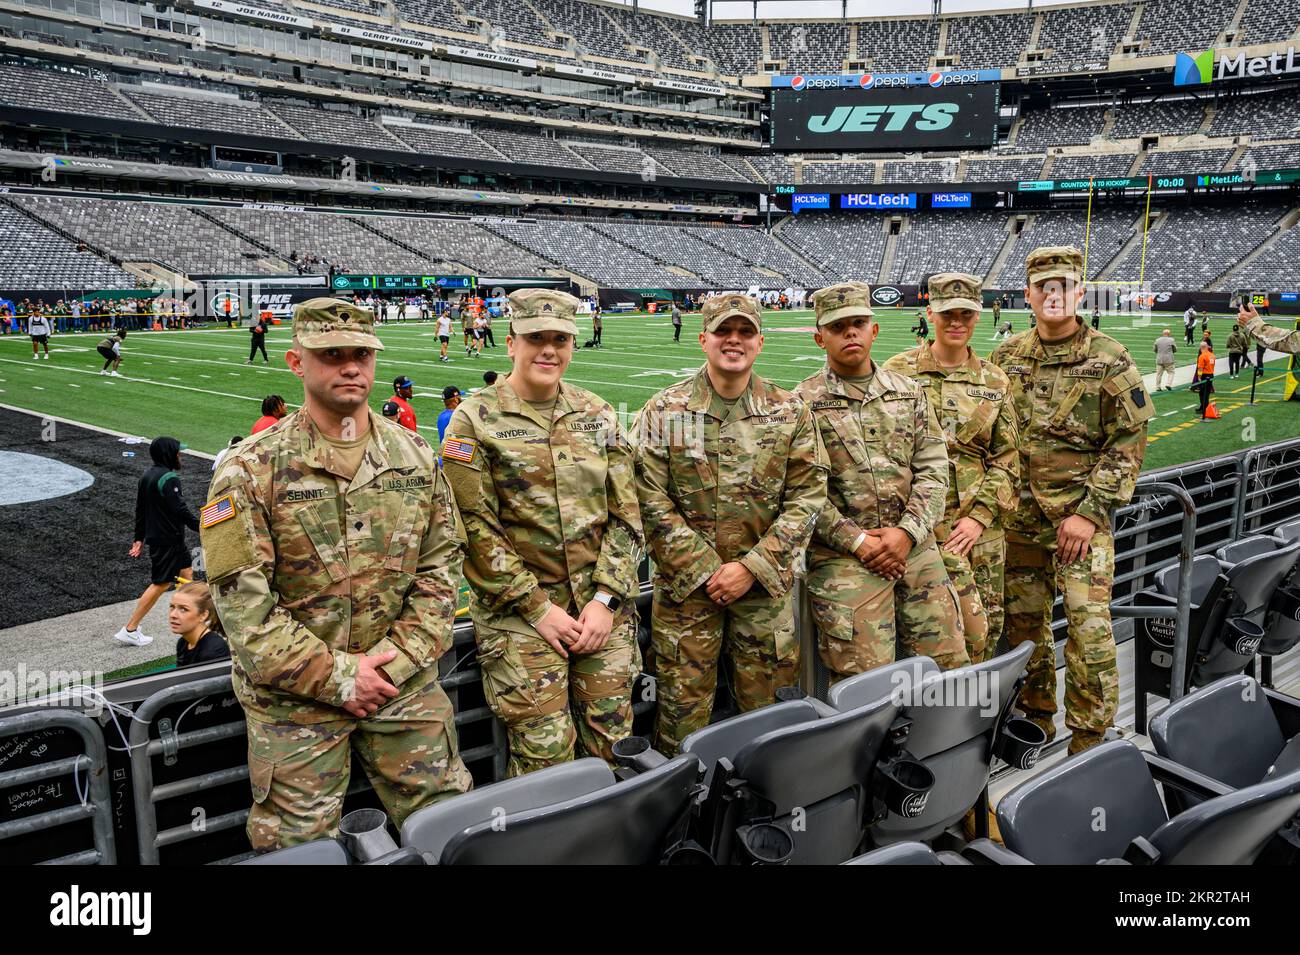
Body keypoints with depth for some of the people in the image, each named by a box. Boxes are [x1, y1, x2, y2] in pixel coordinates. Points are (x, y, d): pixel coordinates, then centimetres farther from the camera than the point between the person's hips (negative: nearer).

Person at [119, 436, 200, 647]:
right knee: (160, 584, -4)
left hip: (154, 535, 10)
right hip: (168, 540, -10)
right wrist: (201, 527, -15)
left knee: (185, 572, 20)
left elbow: (140, 510, 16)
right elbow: (181, 510, -23)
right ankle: (130, 630, -1)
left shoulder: (146, 476, 10)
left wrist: (139, 538, 21)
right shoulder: (168, 478, -19)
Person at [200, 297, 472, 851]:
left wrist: (399, 657, -9)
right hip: (294, 698, -3)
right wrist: (336, 676, -15)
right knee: (298, 847, 9)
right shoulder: (251, 469, -9)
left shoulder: (414, 456, 3)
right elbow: (240, 598, -13)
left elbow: (440, 562, 3)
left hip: (405, 685, 3)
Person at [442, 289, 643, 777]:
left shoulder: (597, 415, 9)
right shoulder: (475, 420, -4)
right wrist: (537, 607, -11)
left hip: (602, 608, 4)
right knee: (545, 752, -2)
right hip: (519, 612, -4)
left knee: (613, 744, 9)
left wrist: (605, 598, -3)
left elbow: (625, 514, 7)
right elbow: (475, 528, -8)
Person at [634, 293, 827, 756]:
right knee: (683, 708, 5)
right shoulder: (663, 412, -2)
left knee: (770, 705, 11)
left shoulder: (790, 412, 2)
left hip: (766, 586, 2)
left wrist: (752, 568, -11)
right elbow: (653, 503, -6)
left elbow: (806, 497, -1)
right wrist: (706, 571, -11)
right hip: (686, 585, -1)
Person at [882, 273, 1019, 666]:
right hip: (924, 521, -4)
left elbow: (1007, 460, 9)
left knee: (989, 628, 9)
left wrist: (980, 515, -4)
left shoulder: (995, 381, 11)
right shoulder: (898, 372, 0)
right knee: (970, 628, -16)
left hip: (983, 523, 5)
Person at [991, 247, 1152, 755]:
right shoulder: (1006, 357, 6)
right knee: (1023, 622, 12)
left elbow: (1129, 442, -6)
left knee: (1089, 627, -7)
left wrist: (1090, 511, -13)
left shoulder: (1109, 359, -5)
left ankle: (1090, 740, 7)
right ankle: (1036, 720, 30)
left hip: (1081, 515, -4)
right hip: (1019, 518, 4)